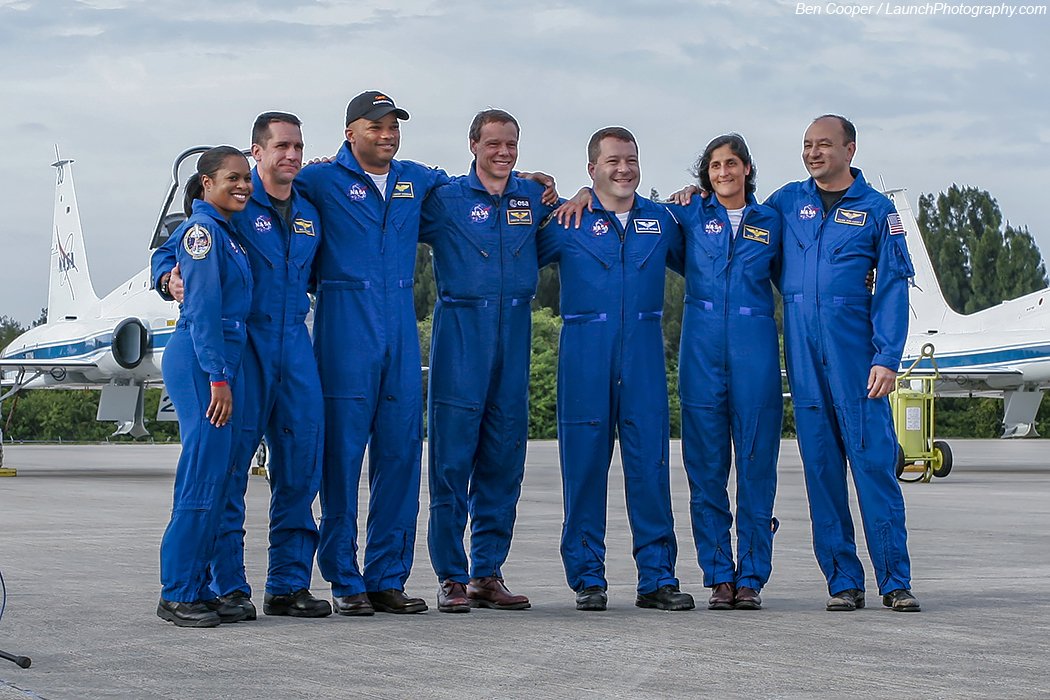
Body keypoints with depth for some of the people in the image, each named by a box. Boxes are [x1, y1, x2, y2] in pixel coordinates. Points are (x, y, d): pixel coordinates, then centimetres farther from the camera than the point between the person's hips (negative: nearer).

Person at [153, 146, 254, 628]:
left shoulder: (225, 232, 18)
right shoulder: (202, 229, -9)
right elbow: (203, 309, -14)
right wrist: (217, 377, -17)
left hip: (225, 362, 9)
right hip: (200, 363, -9)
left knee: (219, 478, 8)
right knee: (203, 475, -9)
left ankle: (198, 589, 12)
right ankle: (177, 595, -5)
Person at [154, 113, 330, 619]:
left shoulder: (310, 212, 15)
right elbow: (169, 254, -2)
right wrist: (171, 279, -23)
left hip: (294, 345, 5)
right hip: (240, 343, -5)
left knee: (301, 465, 3)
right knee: (229, 463, -5)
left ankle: (289, 585, 11)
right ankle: (227, 587, 2)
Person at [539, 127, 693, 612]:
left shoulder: (662, 221, 14)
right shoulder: (566, 221, 5)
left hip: (644, 354, 2)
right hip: (585, 354, -2)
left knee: (650, 462, 0)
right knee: (585, 463, -1)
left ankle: (657, 577, 5)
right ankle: (587, 578, 7)